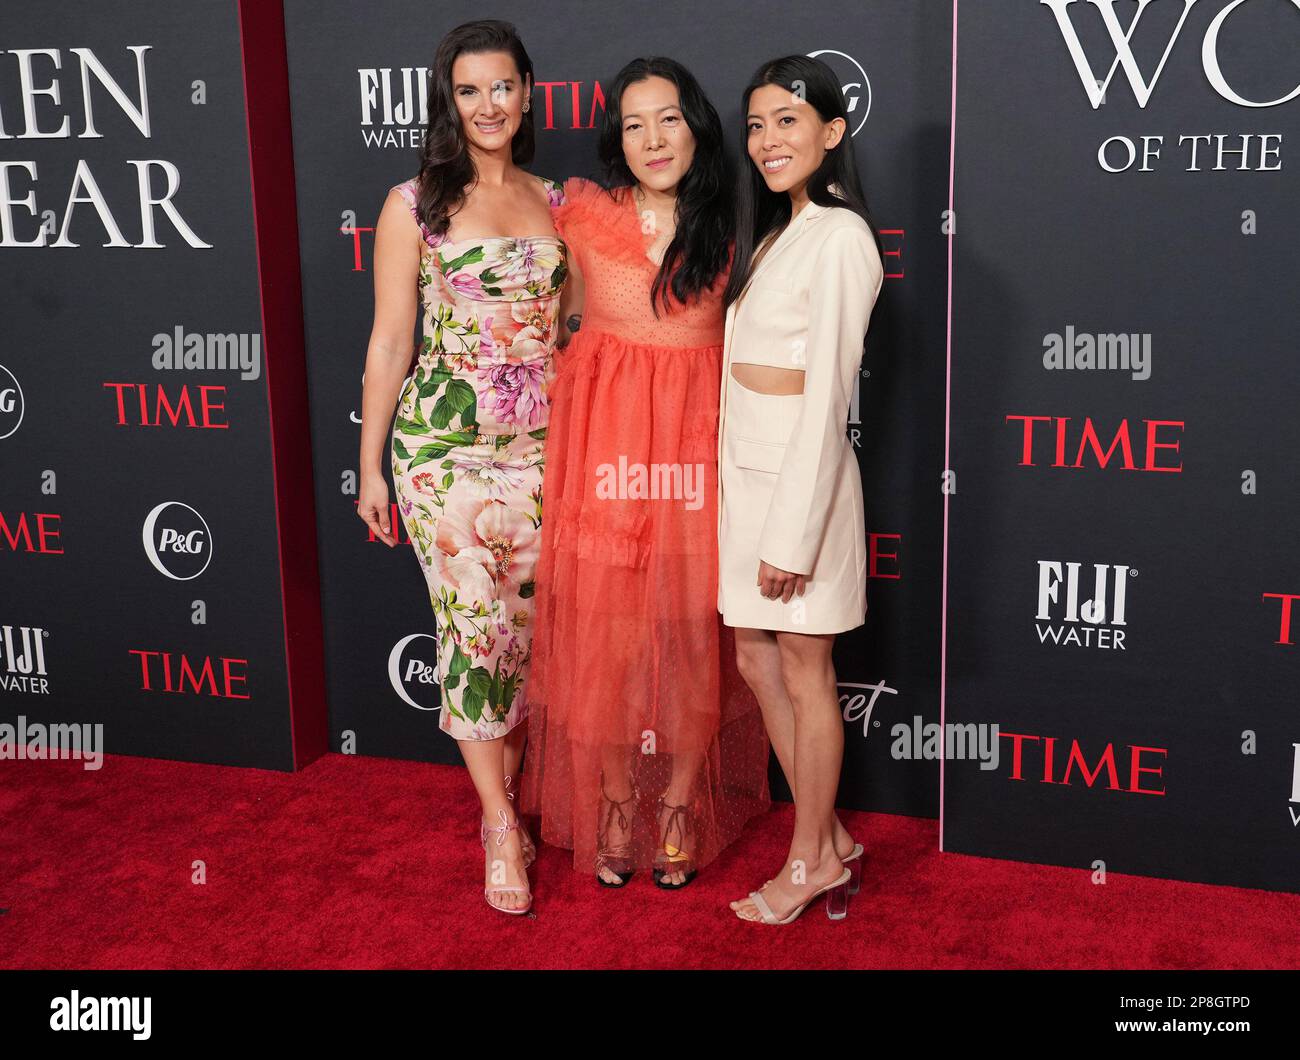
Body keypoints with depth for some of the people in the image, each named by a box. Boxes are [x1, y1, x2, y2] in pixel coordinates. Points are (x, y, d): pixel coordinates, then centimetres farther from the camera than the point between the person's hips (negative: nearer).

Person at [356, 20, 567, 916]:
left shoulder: (554, 203, 11)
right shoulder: (415, 204, 1)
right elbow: (389, 341, 1)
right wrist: (369, 466, 0)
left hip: (540, 446, 4)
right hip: (443, 443, -4)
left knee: (528, 624, 7)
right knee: (476, 624, -5)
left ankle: (501, 793, 23)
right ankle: (503, 827, 6)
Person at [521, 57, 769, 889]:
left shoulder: (726, 229, 4)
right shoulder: (583, 213, 1)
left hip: (698, 445, 1)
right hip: (605, 439, 0)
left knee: (695, 630, 4)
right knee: (604, 627, 4)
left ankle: (681, 805, 21)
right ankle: (614, 802, 21)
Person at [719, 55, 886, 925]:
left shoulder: (839, 236, -15)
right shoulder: (777, 230, 14)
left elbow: (826, 394, -18)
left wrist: (792, 533, -19)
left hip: (798, 476, -9)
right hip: (745, 470, 9)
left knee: (803, 673, 3)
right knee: (757, 660, 15)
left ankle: (812, 860, 20)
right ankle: (829, 838, 29)